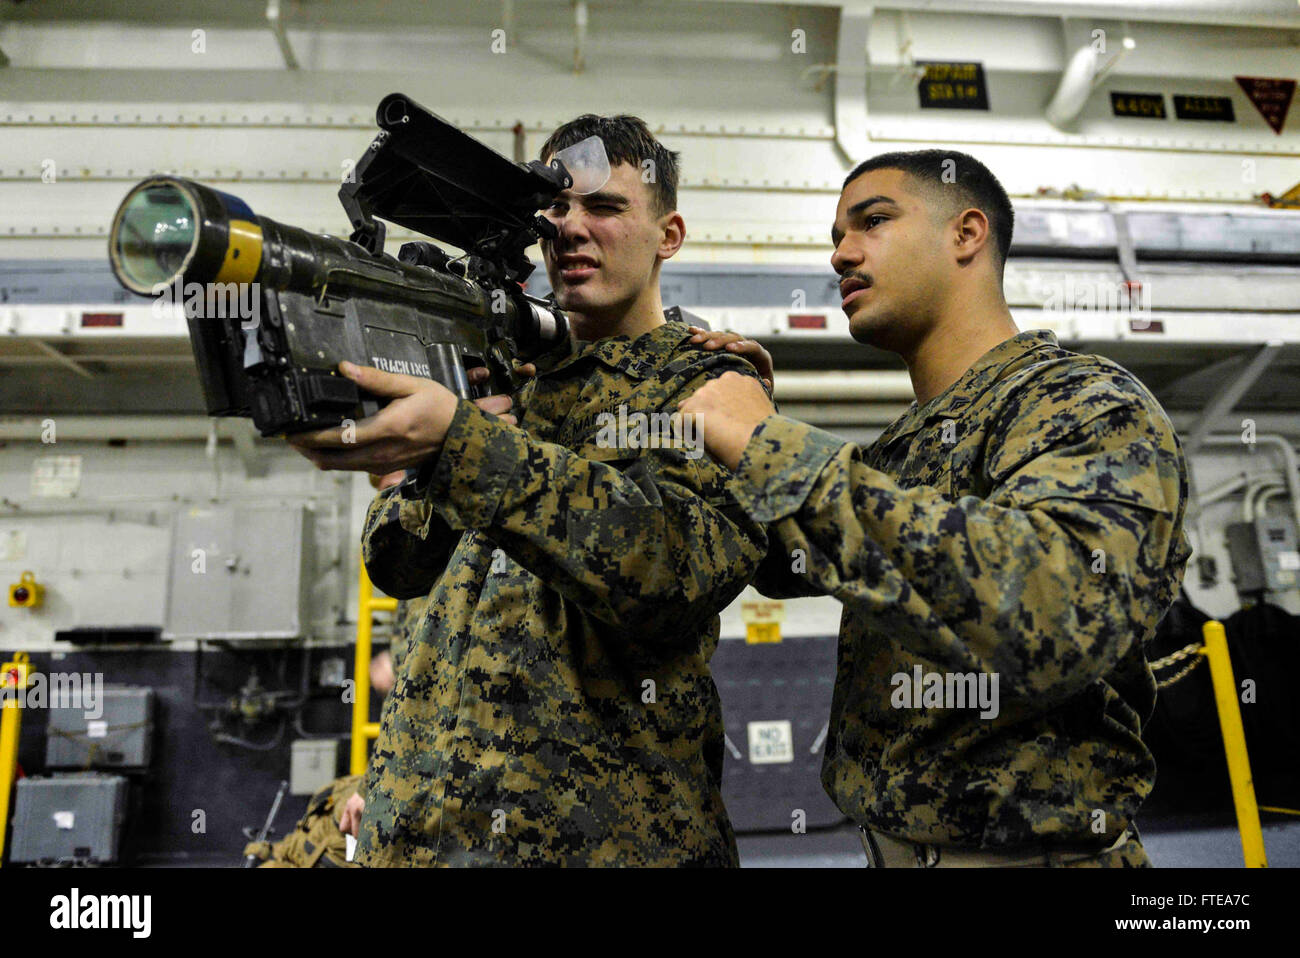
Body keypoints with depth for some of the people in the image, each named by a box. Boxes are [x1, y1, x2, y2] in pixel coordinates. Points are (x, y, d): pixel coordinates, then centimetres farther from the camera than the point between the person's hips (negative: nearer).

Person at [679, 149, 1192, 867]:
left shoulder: (1093, 406, -17)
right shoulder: (906, 442, 8)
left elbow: (1053, 615, -36)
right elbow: (783, 565, 15)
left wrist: (774, 449, -31)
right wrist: (745, 401, 0)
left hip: (1024, 848, -7)